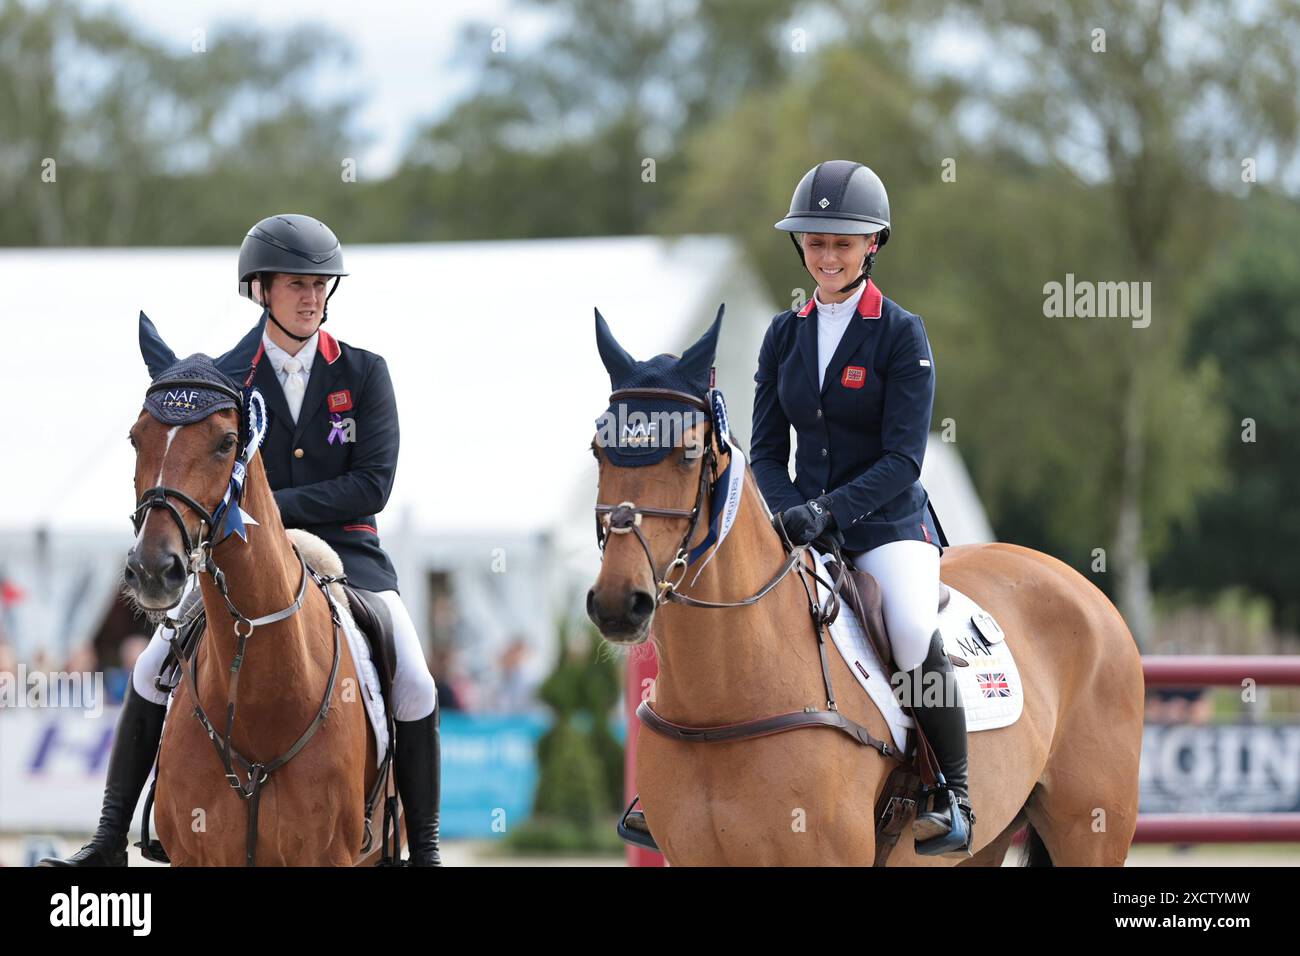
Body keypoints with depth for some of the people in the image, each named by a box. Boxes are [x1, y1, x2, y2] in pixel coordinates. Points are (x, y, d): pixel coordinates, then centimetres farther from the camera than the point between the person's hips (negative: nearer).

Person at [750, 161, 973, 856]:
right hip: (802, 521, 5)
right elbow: (767, 451, 9)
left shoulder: (902, 335, -5)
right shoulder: (785, 334, 9)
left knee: (914, 630, -33)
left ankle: (953, 798, -19)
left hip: (887, 522, -5)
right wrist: (790, 513, -12)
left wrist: (826, 511, -25)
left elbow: (902, 461, -12)